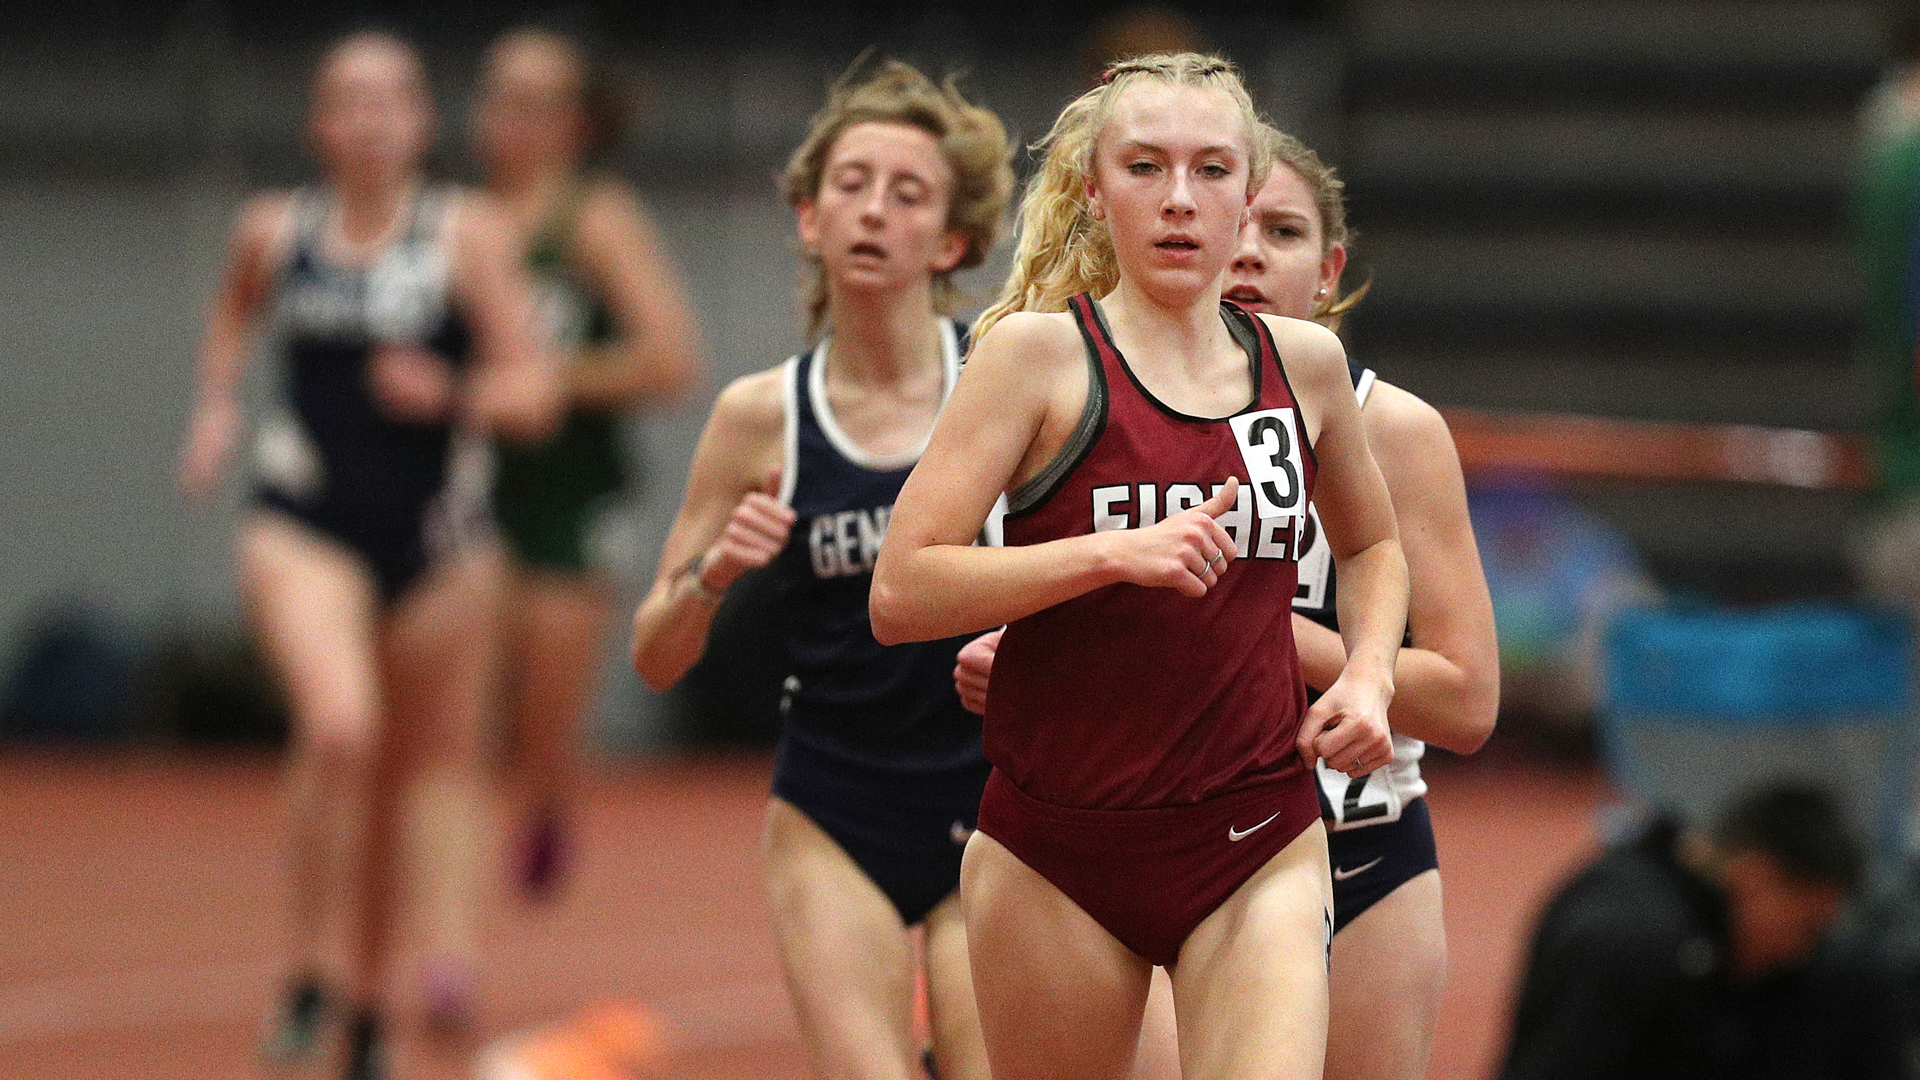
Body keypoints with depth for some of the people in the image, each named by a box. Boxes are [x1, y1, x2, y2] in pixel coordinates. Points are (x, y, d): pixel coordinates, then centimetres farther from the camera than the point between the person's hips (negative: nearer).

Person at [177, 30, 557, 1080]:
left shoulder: (467, 234, -5)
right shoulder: (274, 230, 3)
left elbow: (532, 393, -7)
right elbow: (234, 313, 27)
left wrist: (451, 394, -25)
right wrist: (215, 406, 11)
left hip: (435, 535, 1)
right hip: (304, 524, -1)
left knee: (416, 778, 11)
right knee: (339, 727, -27)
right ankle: (305, 976, -12)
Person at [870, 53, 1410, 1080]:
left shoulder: (1303, 361, 7)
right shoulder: (1039, 350, -5)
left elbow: (1370, 543, 28)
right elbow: (900, 594, -13)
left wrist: (1366, 676, 9)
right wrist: (1113, 552, -22)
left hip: (1258, 849, 2)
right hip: (1056, 855, -2)